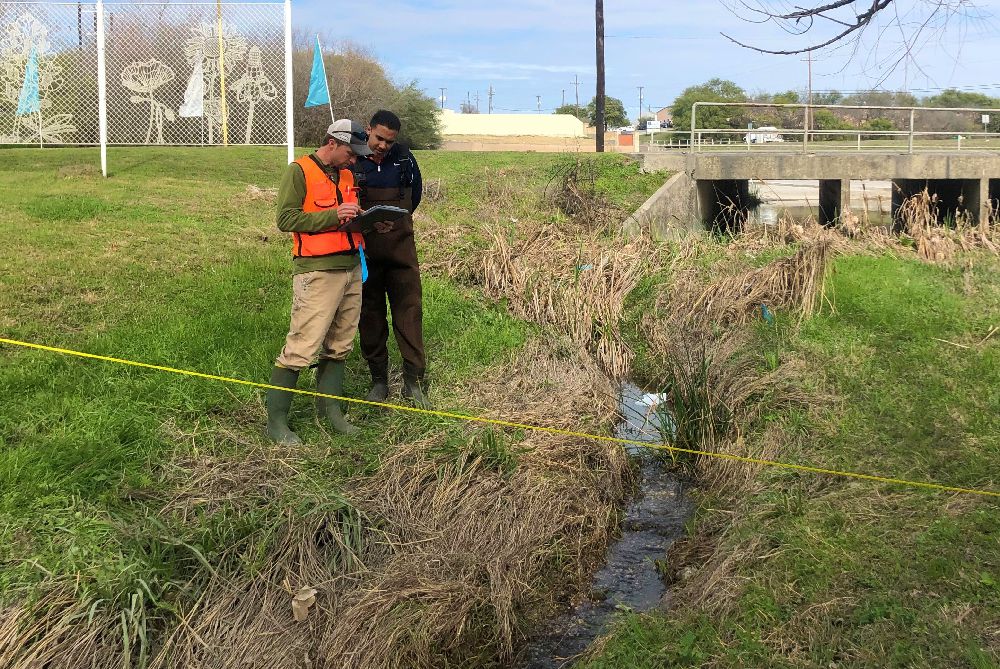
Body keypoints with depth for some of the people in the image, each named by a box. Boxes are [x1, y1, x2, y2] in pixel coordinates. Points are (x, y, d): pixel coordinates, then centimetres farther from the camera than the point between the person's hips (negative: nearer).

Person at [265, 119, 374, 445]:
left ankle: (330, 407, 24)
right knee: (302, 346, -9)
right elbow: (286, 218, -14)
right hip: (317, 272, -8)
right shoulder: (300, 171, -7)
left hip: (351, 268, 8)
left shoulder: (347, 174, 17)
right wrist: (333, 215, -21)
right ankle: (276, 420, -2)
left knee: (339, 345, 12)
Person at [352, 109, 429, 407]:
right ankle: (378, 380, 15)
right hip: (364, 247, -1)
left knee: (409, 309, -4)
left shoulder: (404, 158, 1)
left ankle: (414, 380, 0)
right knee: (370, 313, 5)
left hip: (400, 246, 1)